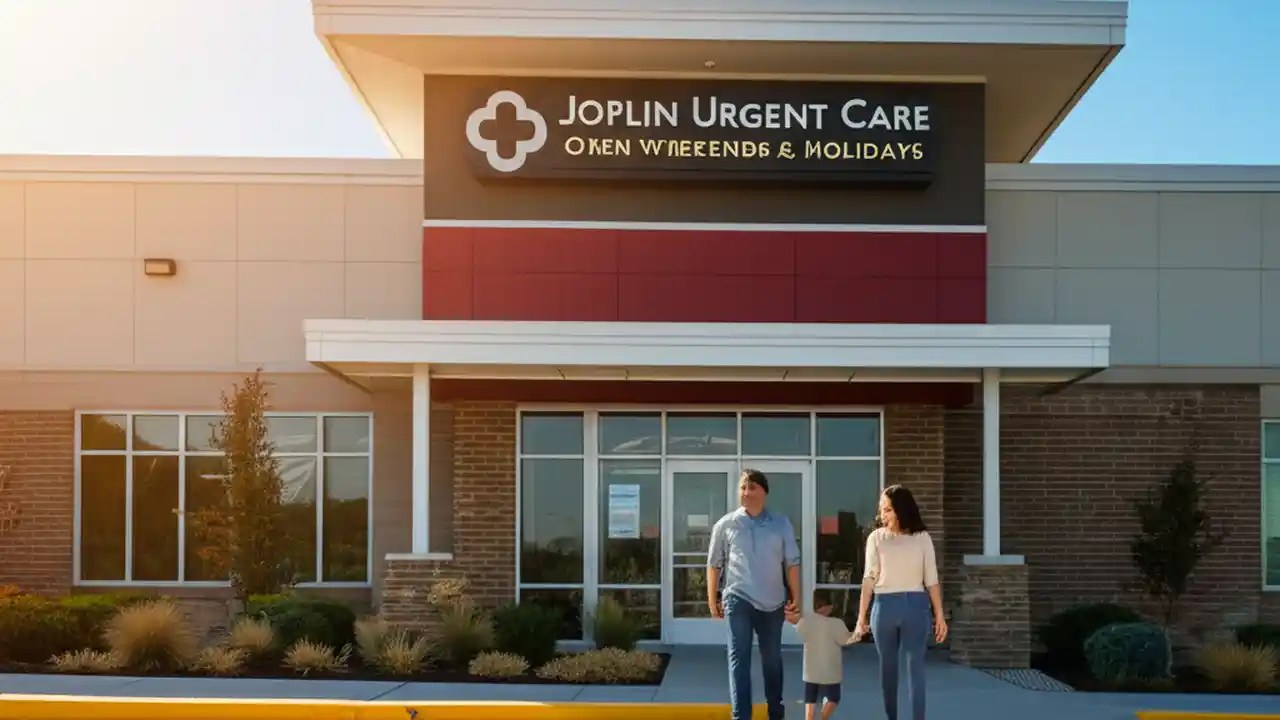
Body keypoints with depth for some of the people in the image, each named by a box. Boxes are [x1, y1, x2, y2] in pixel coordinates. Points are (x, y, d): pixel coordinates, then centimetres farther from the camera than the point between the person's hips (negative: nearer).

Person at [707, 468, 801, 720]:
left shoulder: (781, 524, 2)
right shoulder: (726, 524, -1)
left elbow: (792, 563, 4)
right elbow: (714, 564, 4)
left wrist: (796, 596, 1)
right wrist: (712, 598, 5)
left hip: (773, 602, 2)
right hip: (738, 599, -2)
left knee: (772, 659, 14)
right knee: (739, 657, -7)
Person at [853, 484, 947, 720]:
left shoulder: (921, 538, 2)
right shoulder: (876, 537, 3)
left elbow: (931, 579, 4)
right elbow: (869, 578, -1)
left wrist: (940, 615, -1)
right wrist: (861, 617, -6)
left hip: (915, 606, -1)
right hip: (884, 606, 1)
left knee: (915, 666, -3)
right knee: (887, 666, 9)